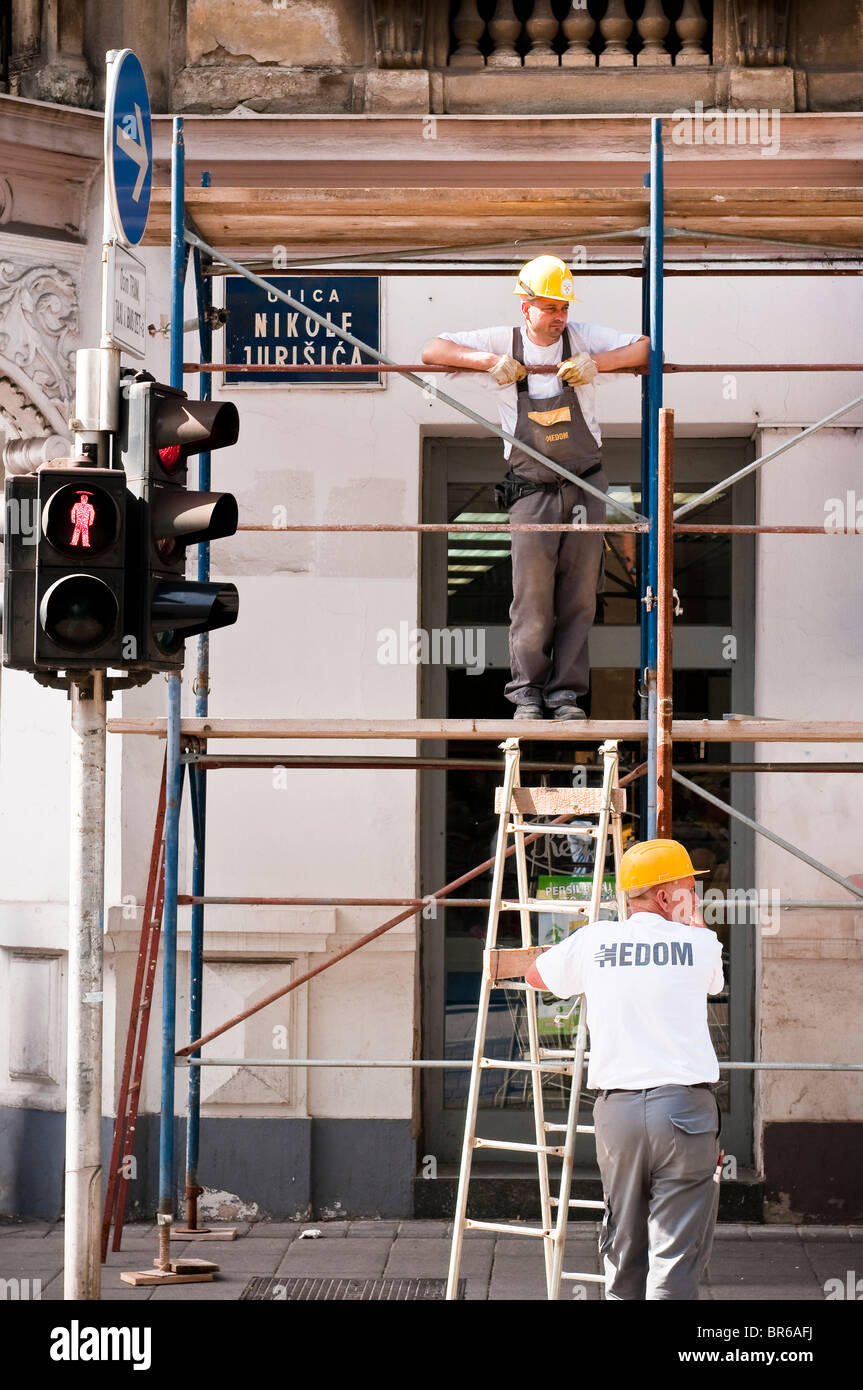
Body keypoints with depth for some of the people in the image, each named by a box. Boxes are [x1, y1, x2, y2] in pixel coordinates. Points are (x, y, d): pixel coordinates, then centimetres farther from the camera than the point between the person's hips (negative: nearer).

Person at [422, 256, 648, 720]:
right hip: (532, 491, -1)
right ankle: (527, 693, 6)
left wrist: (596, 363, -15)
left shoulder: (582, 338, 2)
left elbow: (647, 348, -1)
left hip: (586, 487, 1)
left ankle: (567, 693, 8)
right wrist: (489, 361, -16)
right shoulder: (502, 342, 0)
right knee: (532, 598, -4)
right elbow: (432, 351, -2)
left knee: (578, 598, 2)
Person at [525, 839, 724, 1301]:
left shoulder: (592, 941, 6)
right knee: (676, 1256, -4)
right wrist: (692, 920, 31)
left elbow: (536, 976, 26)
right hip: (685, 1105, -3)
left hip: (616, 1107, 3)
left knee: (624, 1253, 15)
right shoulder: (700, 944, 0)